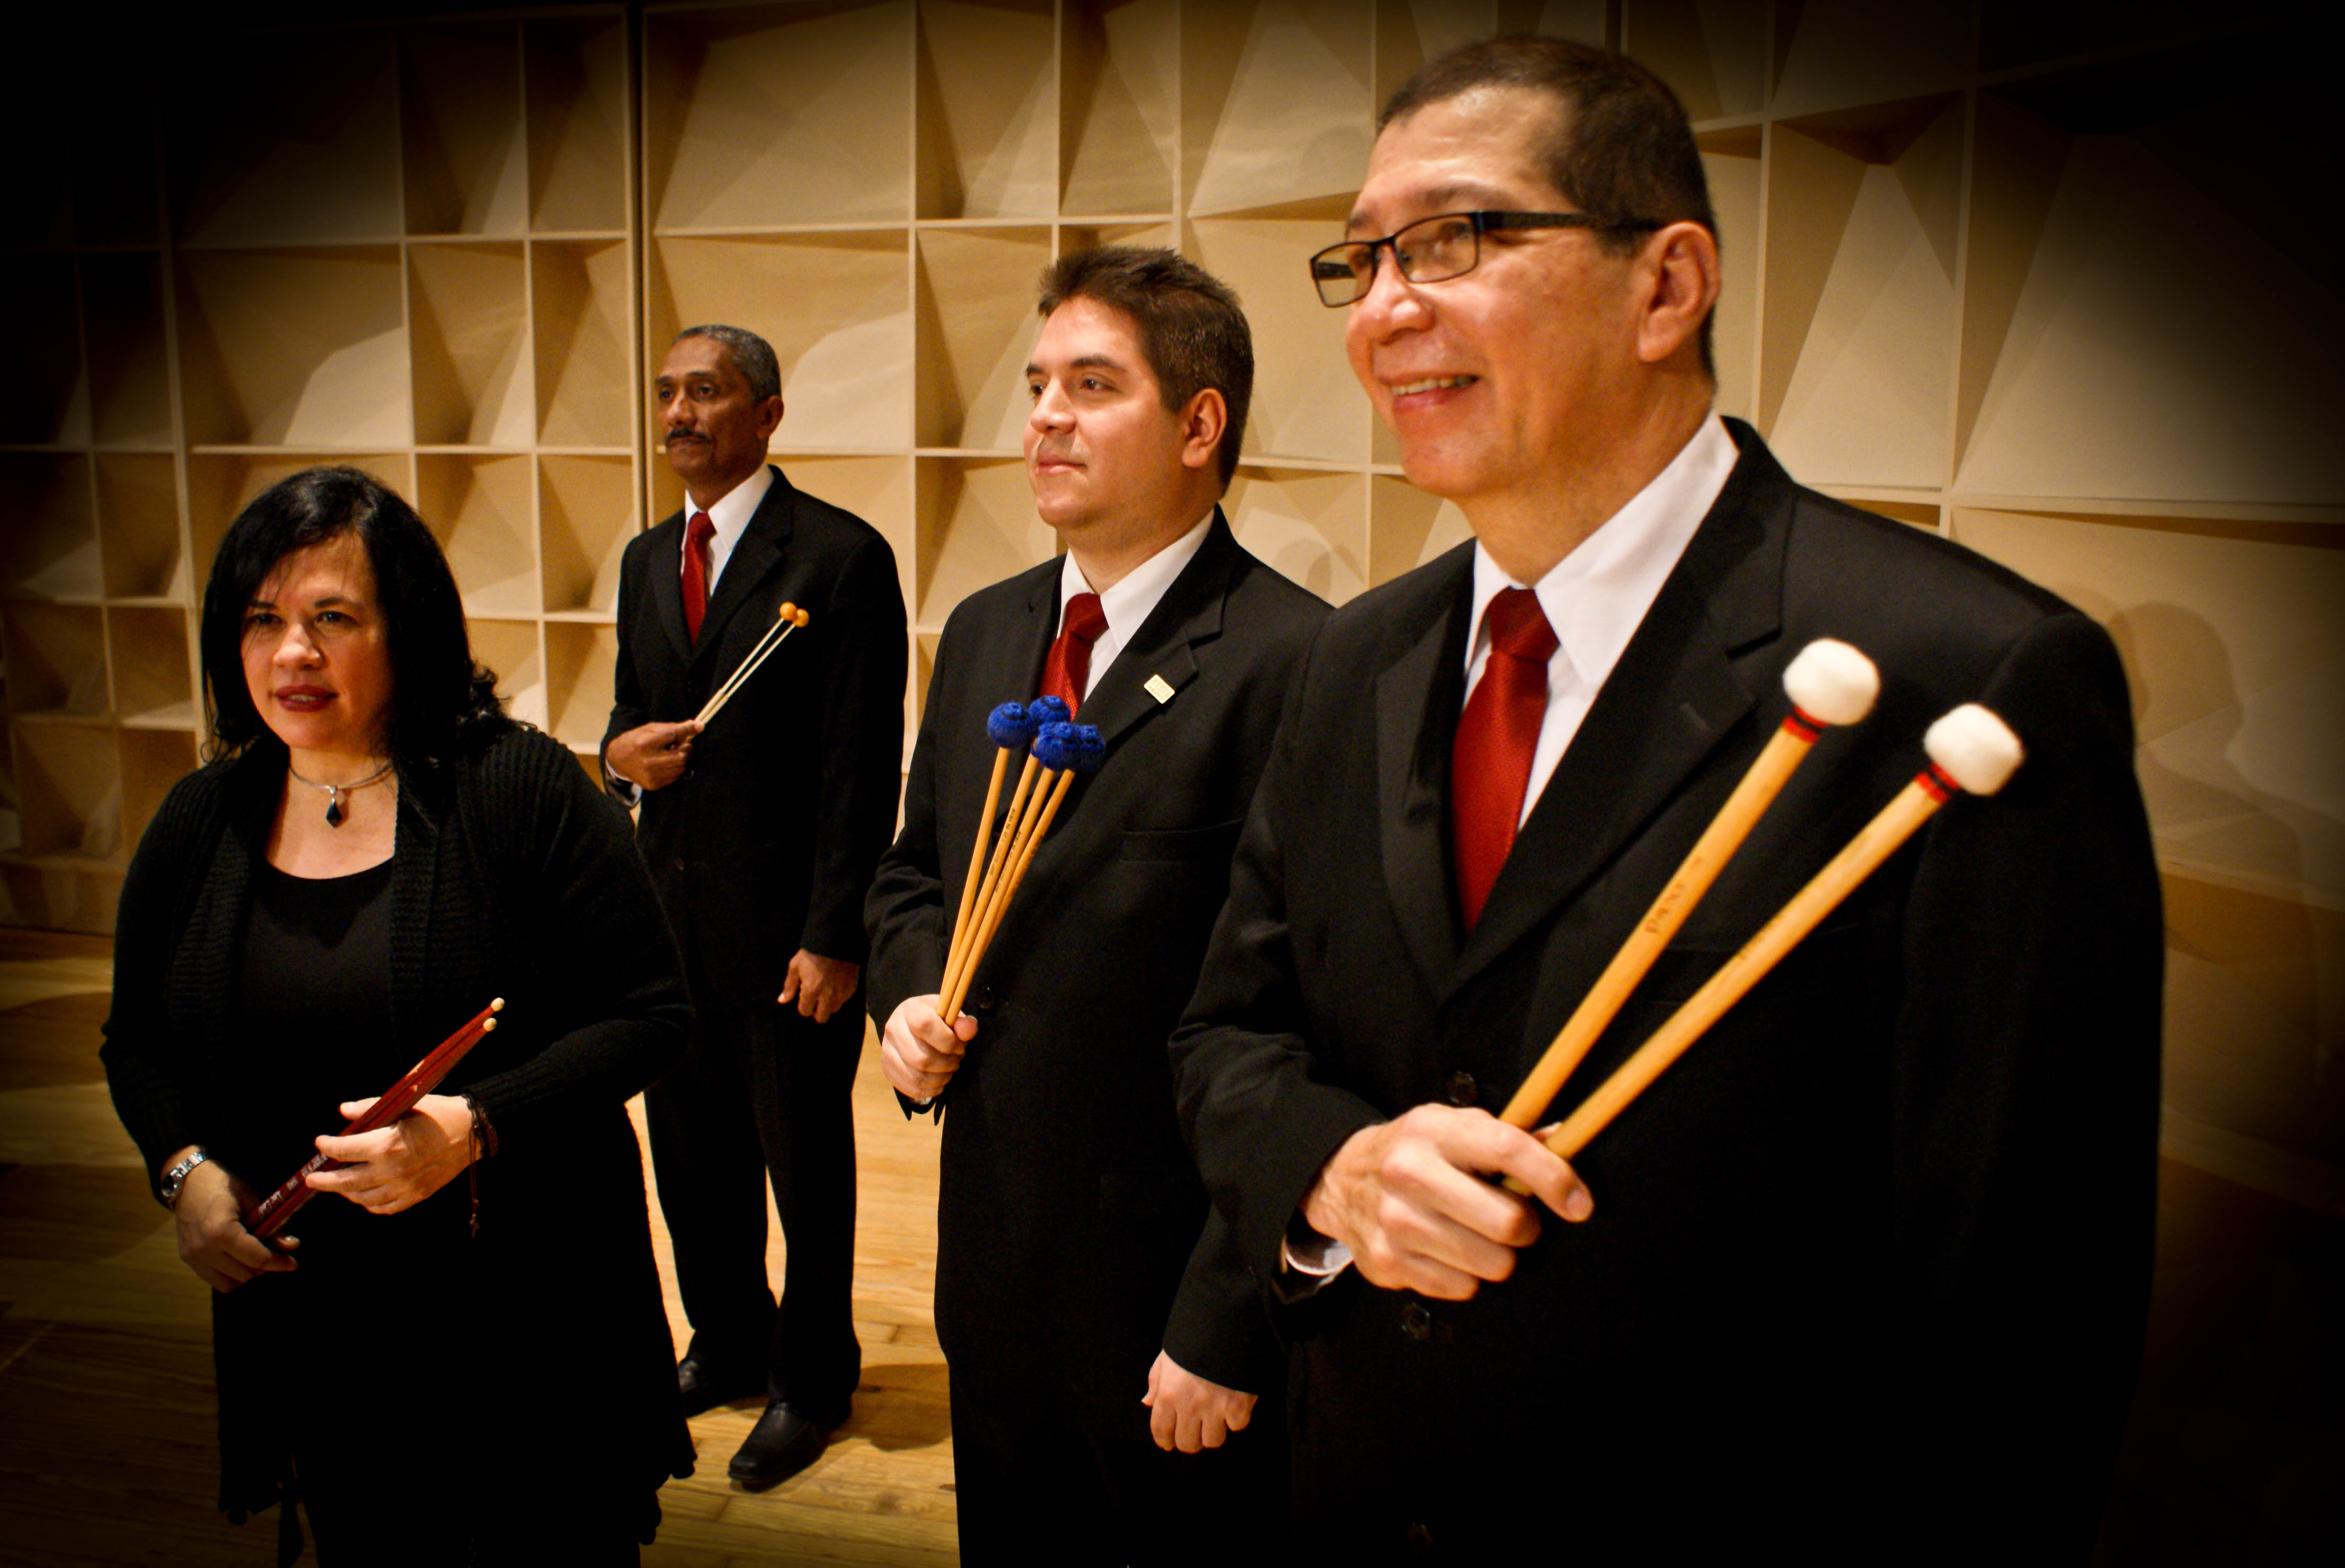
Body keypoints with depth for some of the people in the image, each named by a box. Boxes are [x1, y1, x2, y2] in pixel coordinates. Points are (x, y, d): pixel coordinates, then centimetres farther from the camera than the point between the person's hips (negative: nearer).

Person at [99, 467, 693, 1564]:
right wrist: (185, 1170, -3)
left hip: (524, 1309, -4)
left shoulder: (520, 791, -12)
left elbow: (649, 1014, -12)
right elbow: (137, 1039, 15)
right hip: (308, 1324, 4)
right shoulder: (200, 823, 4)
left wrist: (474, 1127, -24)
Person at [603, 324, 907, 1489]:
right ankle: (727, 1344, 39)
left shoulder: (842, 557, -10)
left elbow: (863, 767, -13)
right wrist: (620, 750, -4)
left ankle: (811, 1381, 28)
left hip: (787, 922, -6)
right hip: (672, 911, 7)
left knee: (805, 1163, 8)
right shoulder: (646, 561, 12)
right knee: (692, 1153, 17)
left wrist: (833, 936, -16)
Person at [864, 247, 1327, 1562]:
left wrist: (1227, 1328, -19)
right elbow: (915, 870, 18)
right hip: (993, 1250, 7)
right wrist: (908, 997, -3)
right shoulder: (986, 632, 6)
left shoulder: (1293, 663, -20)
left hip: (1172, 1277, -7)